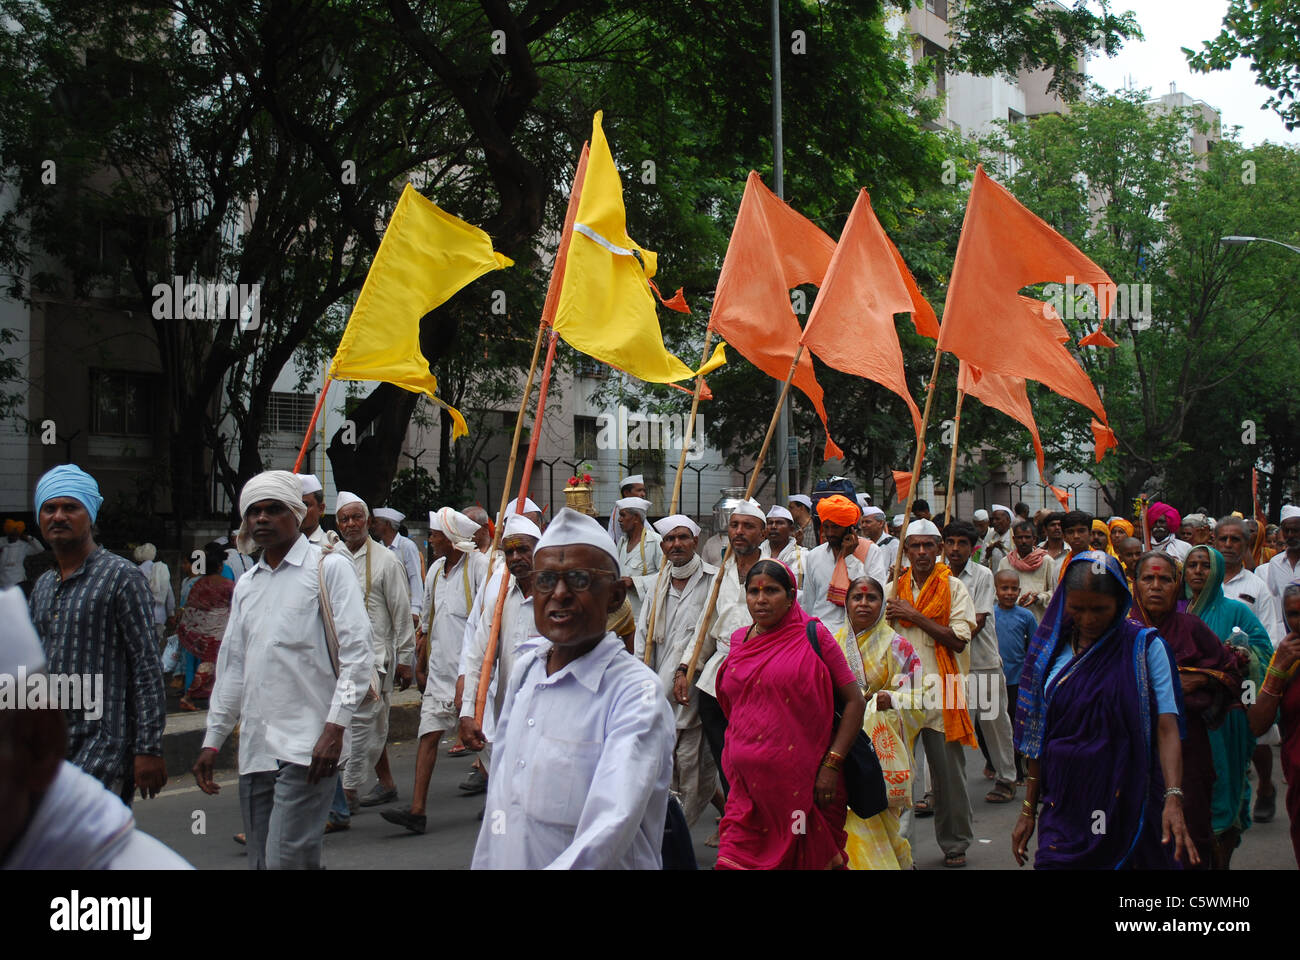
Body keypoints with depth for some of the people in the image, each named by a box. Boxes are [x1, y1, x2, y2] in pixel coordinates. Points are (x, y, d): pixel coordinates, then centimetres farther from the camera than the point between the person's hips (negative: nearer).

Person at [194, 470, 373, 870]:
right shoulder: (245, 585, 18)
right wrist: (212, 741, 19)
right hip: (255, 748, 7)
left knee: (286, 859, -14)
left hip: (308, 747, -6)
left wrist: (334, 728, -15)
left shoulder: (328, 568, -1)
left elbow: (357, 654, -7)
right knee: (261, 861, 7)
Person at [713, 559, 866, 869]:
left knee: (809, 859, 8)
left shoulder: (812, 636, -3)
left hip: (801, 782, -3)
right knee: (733, 861, -5)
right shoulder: (740, 640, 11)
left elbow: (855, 701, -4)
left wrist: (832, 764, -11)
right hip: (748, 784, 3)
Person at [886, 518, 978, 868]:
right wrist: (892, 616, -3)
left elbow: (959, 639, -9)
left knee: (949, 770, 2)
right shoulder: (895, 588, 12)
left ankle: (954, 843, 16)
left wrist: (915, 616, -12)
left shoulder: (954, 587, 2)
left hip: (941, 690, -2)